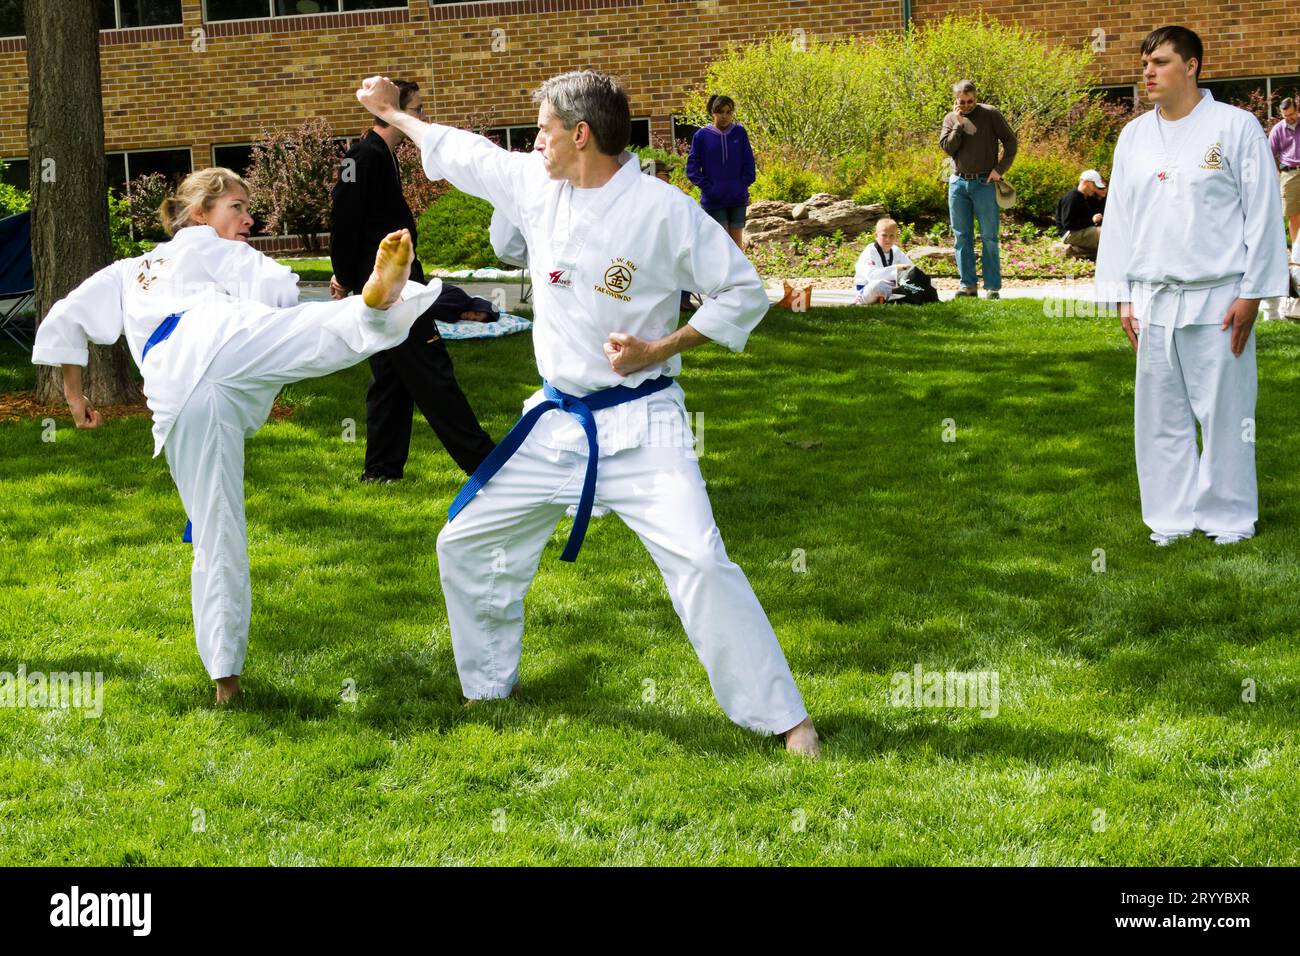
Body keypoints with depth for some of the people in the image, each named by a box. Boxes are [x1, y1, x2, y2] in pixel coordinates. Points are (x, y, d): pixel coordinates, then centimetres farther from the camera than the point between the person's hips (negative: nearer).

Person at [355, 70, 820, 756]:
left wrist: (658, 350, -16)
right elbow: (462, 153, 19)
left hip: (640, 423, -6)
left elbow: (744, 293, -8)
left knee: (698, 561, -21)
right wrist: (392, 112, 29)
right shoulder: (535, 185, 1)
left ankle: (782, 717, -11)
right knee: (467, 543, 12)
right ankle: (489, 686, 33)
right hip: (557, 419, 6)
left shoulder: (662, 209, -14)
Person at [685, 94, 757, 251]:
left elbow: (749, 163, 8)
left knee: (737, 243, 8)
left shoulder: (739, 133, 2)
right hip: (714, 201, -2)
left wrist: (744, 185, -3)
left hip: (738, 199, 2)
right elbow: (692, 168, -1)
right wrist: (707, 188, -10)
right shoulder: (702, 135, -3)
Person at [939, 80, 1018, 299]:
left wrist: (1000, 169, -7)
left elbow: (1011, 142, 1)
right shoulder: (950, 119, 9)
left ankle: (992, 286, 0)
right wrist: (959, 124, -11)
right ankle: (967, 285, 10)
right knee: (962, 237, 5)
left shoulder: (990, 114, 0)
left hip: (984, 183, -4)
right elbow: (948, 148, -4)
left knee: (988, 237, -2)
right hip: (958, 183, 4)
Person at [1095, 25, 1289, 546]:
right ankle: (1173, 515, 18)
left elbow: (1262, 213, -4)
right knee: (1160, 414, 7)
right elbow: (1119, 219, 13)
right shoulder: (1134, 136, 10)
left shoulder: (1236, 127, -4)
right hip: (1155, 301, 5)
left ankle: (1229, 516, 13)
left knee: (1224, 411, 1)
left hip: (1218, 300, -4)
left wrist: (1252, 293, -7)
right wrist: (1122, 297, 9)